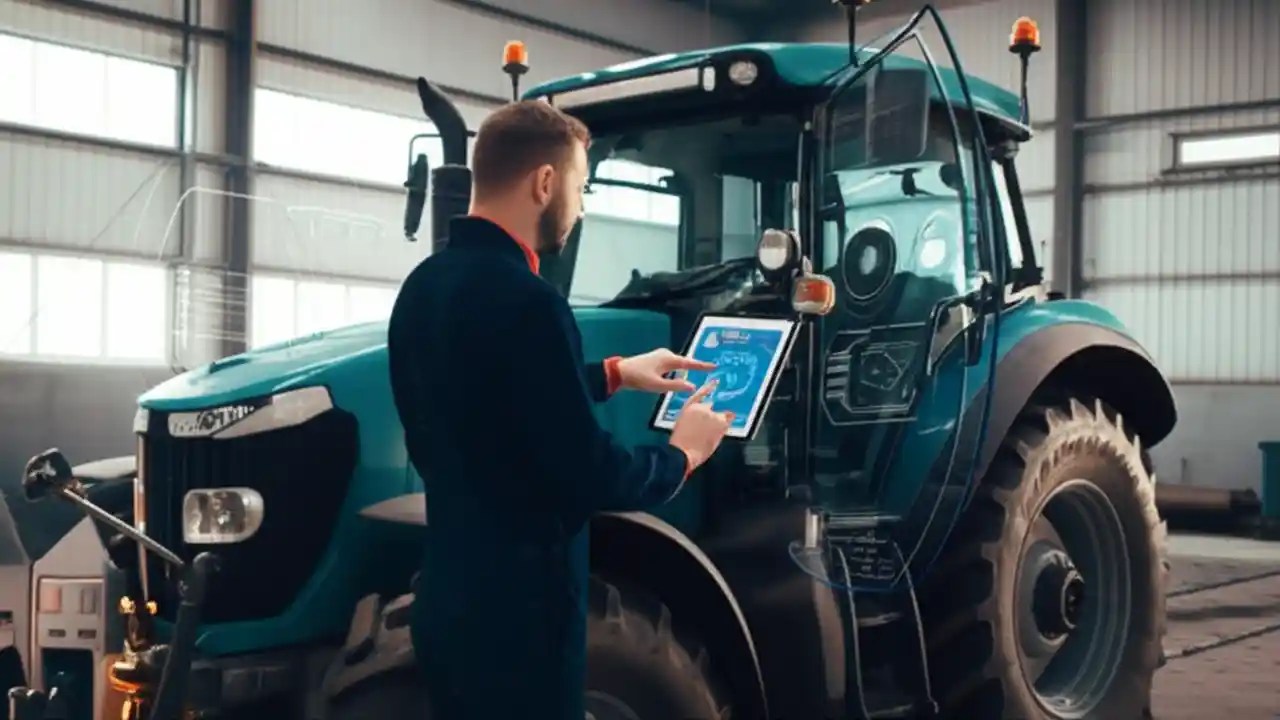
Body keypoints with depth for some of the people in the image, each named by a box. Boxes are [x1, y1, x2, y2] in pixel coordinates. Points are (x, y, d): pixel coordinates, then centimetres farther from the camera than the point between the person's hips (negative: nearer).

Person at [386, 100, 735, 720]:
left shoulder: (425, 285, 7)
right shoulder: (521, 299, -22)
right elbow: (587, 479, -21)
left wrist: (614, 374, 25)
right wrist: (682, 454, -2)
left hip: (447, 599, 9)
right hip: (514, 611, -9)